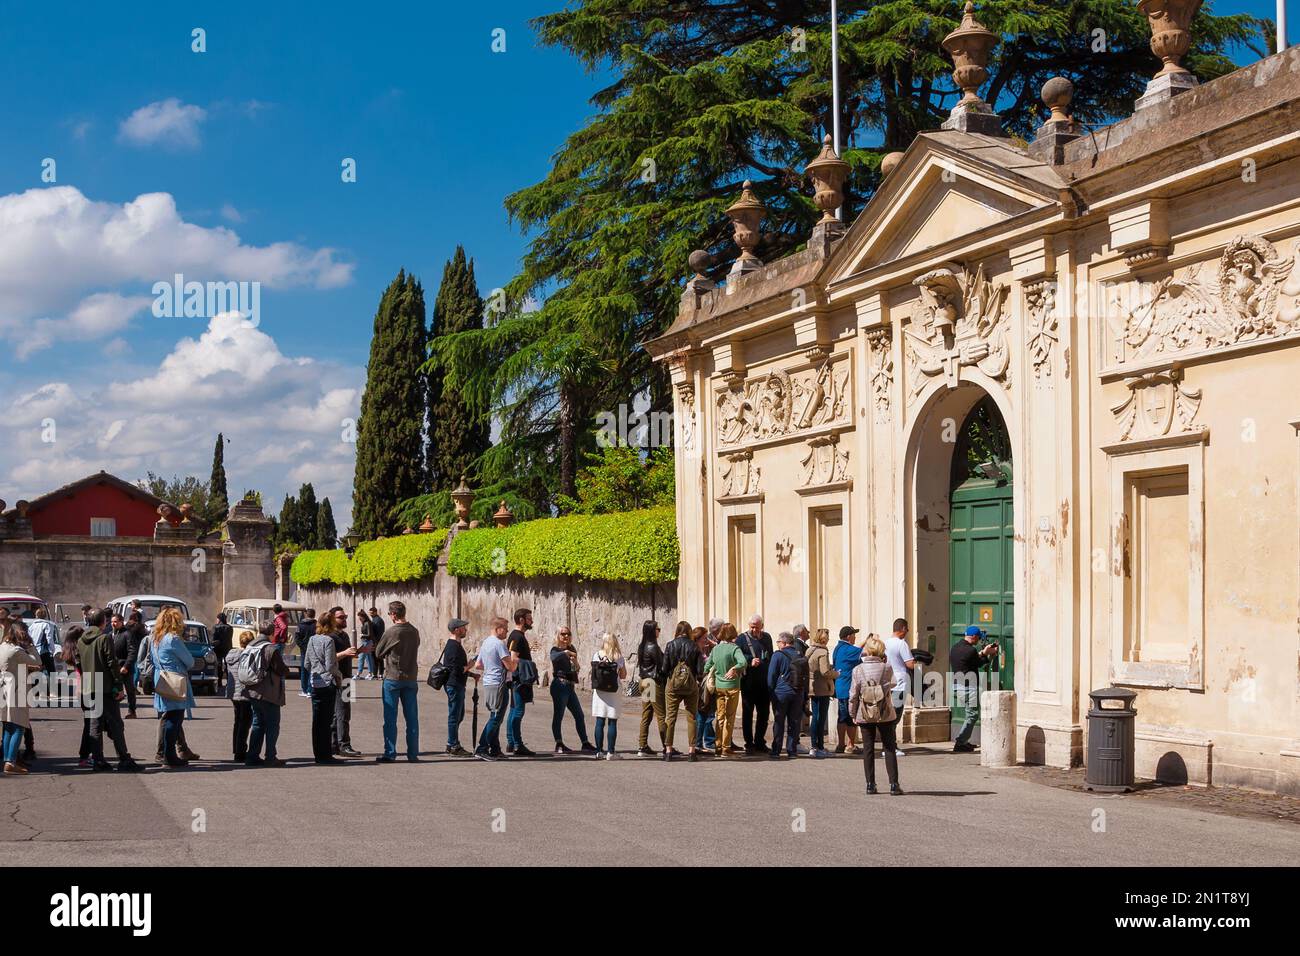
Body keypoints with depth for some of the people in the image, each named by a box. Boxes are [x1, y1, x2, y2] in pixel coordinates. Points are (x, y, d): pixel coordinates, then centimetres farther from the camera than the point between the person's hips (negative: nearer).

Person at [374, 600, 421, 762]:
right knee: (412, 718, 8)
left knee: (390, 718, 3)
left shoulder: (391, 632, -13)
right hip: (411, 678, 4)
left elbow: (378, 653, -2)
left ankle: (390, 753, 4)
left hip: (392, 678, -4)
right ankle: (413, 753, 11)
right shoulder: (414, 632, 1)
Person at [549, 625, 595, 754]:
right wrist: (566, 653, -38)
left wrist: (575, 662, -2)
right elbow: (554, 657, -28)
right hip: (560, 685, -8)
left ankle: (585, 744, 12)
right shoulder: (556, 650, -4)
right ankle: (559, 745, -5)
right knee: (558, 716, -6)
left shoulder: (571, 649, 16)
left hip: (570, 686, 8)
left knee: (579, 715, 8)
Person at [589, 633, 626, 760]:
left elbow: (593, 674, 3)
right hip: (614, 692, -1)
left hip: (599, 691, 2)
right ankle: (610, 752, 1)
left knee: (600, 722, 5)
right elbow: (623, 676, 2)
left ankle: (599, 751, 5)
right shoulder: (619, 657, -4)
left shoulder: (596, 655, -1)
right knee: (612, 722, 2)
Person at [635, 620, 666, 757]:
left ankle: (642, 746, 8)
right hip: (655, 683, -8)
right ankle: (666, 746, -2)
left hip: (644, 683, 8)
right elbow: (661, 667, -14)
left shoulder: (641, 647, 11)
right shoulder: (653, 647, -15)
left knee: (645, 716, 9)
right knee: (661, 716, -4)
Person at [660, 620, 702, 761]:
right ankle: (692, 751, 3)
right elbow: (700, 669, -5)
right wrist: (698, 679, 15)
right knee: (691, 718, 6)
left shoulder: (670, 645, -4)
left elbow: (665, 667, -4)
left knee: (670, 717, 6)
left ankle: (668, 750, 3)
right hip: (691, 685, 0)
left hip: (672, 684, 0)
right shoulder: (694, 646, -4)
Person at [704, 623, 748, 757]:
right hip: (731, 686, -4)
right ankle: (726, 748, 3)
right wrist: (734, 669, -21)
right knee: (730, 717, 3)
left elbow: (707, 666, 7)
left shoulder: (715, 649, 2)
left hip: (718, 686, 4)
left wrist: (706, 679, 17)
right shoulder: (734, 648, -13)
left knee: (720, 716, 13)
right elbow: (743, 662, -30)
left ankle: (718, 746, 14)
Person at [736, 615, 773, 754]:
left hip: (764, 683, 5)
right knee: (748, 713, 2)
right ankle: (749, 744, 6)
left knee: (764, 713, 9)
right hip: (749, 683, -5)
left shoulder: (767, 638, 12)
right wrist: (750, 661, -25)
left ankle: (760, 742, 20)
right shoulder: (742, 639, -3)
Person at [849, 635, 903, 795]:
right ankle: (894, 784, 3)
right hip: (885, 715, 0)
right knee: (889, 749, 8)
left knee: (868, 750, 9)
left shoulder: (858, 670, -8)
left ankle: (870, 784, 9)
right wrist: (884, 663, 14)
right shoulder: (887, 668, -9)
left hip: (865, 716, 0)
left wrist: (853, 714, 6)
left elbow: (853, 694, -6)